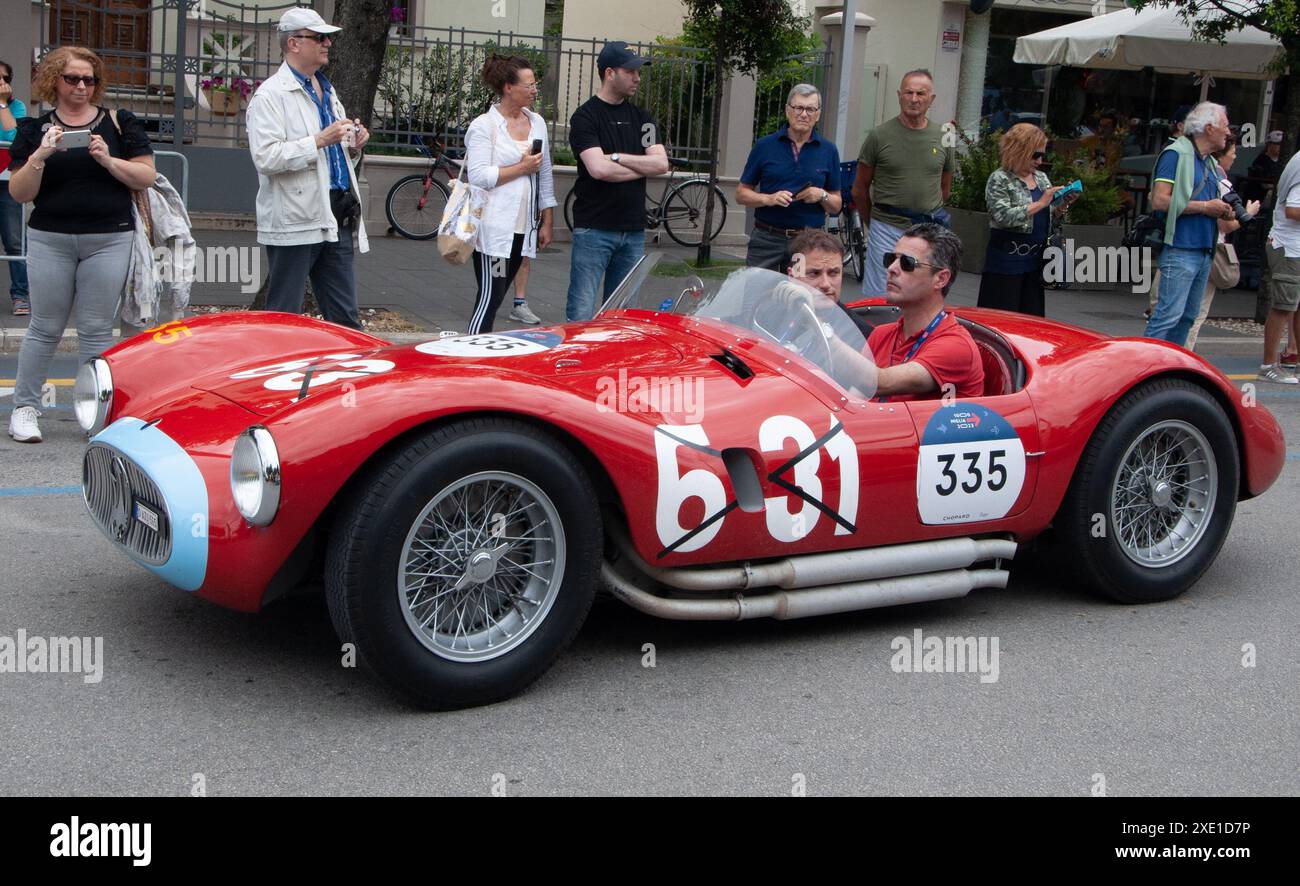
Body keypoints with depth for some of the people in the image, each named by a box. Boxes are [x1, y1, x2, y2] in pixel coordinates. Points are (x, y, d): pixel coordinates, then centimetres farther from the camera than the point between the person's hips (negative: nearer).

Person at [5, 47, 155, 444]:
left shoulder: (119, 123, 5)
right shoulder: (35, 129, 5)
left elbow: (146, 176, 0)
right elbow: (19, 193, 0)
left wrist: (108, 160, -15)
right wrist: (39, 157, -16)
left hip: (109, 239, 0)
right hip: (49, 239, 0)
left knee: (97, 329, 3)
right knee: (45, 327, 5)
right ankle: (24, 408, 15)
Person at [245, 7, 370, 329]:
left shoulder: (327, 91, 19)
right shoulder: (270, 94, -8)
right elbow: (265, 158, -20)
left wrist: (353, 144, 8)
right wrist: (320, 140, -22)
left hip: (336, 218, 8)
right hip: (295, 221, -8)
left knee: (345, 316, 9)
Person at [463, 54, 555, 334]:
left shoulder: (537, 123, 14)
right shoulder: (484, 126, -6)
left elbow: (545, 177, 18)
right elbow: (478, 176, -15)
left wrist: (547, 223, 15)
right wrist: (522, 167, -10)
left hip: (523, 227, 6)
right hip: (494, 228, -6)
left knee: (497, 297, 10)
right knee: (490, 298, -8)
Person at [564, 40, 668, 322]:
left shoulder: (641, 118, 13)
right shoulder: (585, 117, -5)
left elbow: (661, 164, 0)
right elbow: (599, 169, -19)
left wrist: (617, 157, -10)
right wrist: (642, 167, -5)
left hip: (633, 230, 6)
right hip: (594, 229, -6)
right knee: (581, 314, -7)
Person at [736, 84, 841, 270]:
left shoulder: (828, 150, 7)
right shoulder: (765, 146, 4)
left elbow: (836, 207, 11)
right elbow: (741, 194, 5)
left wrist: (822, 196, -10)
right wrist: (768, 199, -12)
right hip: (766, 239, -1)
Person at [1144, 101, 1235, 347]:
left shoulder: (1209, 161, 19)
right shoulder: (1176, 154, -8)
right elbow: (1160, 201, -17)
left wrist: (1222, 211, 6)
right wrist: (1205, 206, -14)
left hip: (1204, 251, 9)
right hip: (1180, 250, -9)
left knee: (1187, 316, 12)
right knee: (1169, 313, -14)